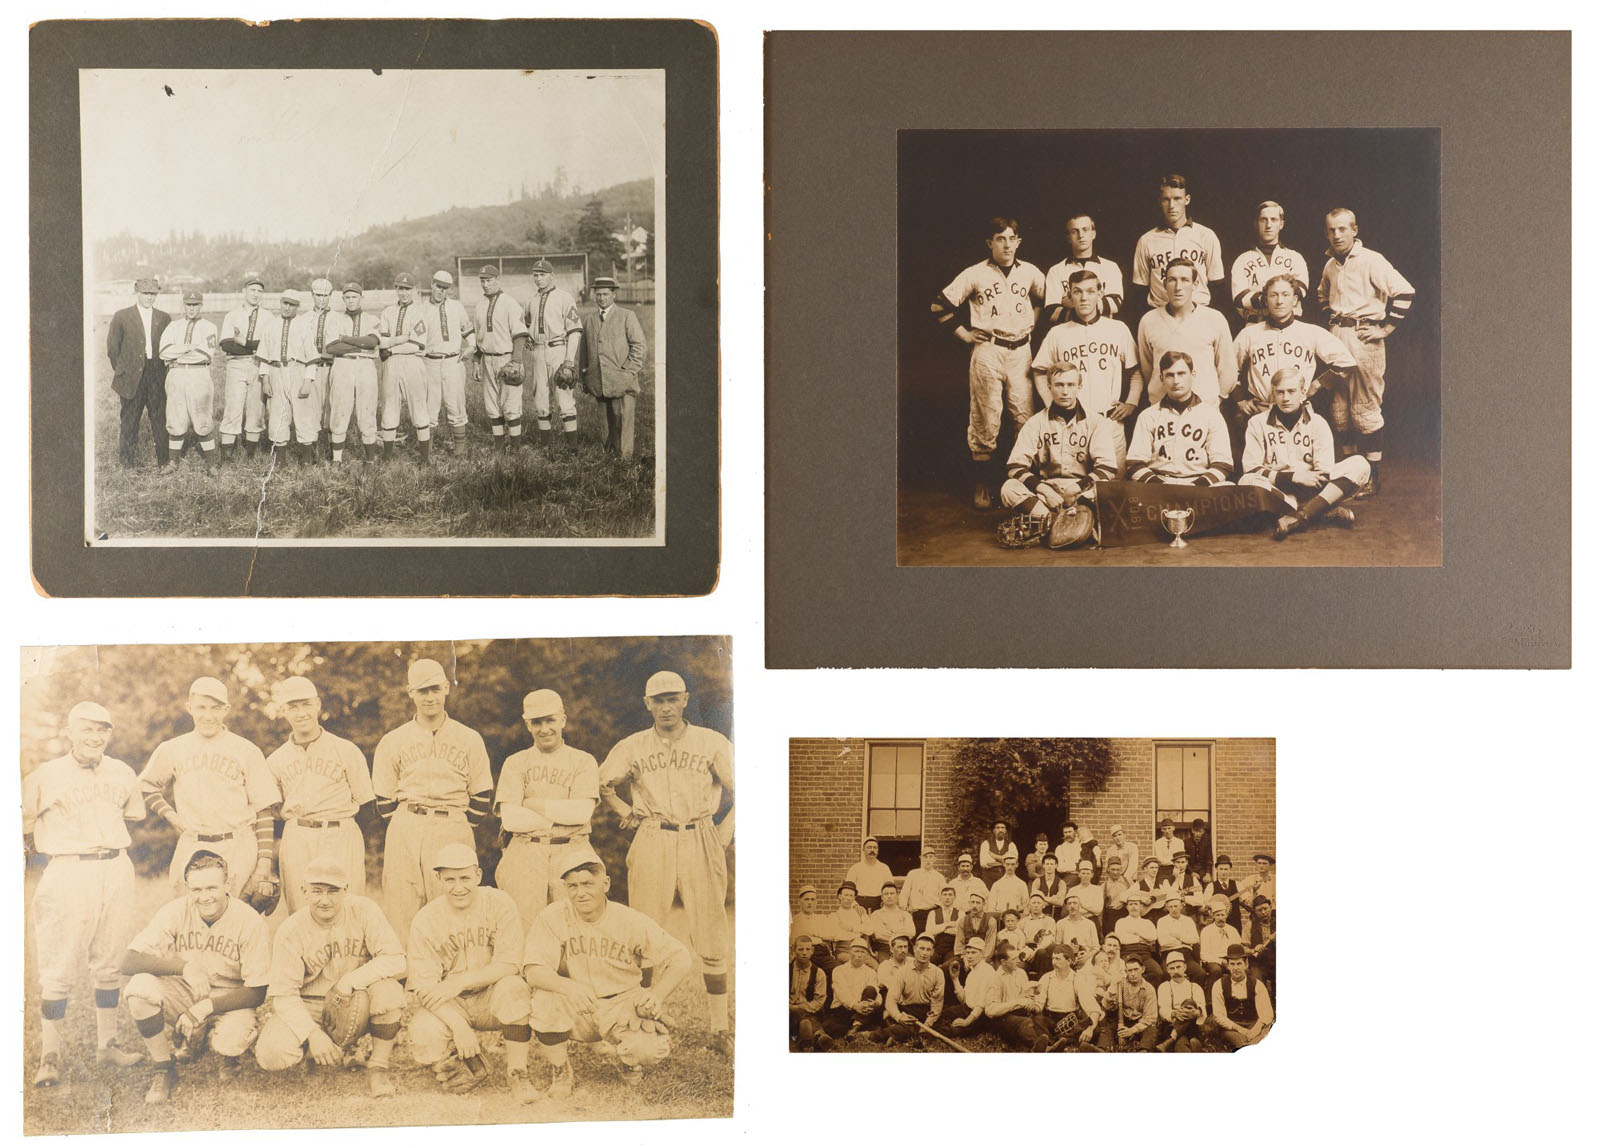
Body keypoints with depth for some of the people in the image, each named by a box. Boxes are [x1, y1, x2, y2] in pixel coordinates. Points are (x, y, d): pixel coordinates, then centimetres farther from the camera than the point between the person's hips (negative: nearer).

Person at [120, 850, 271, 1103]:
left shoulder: (251, 922, -18)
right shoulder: (175, 912, -12)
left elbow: (256, 993, -15)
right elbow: (128, 961, -21)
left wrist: (206, 1007, -28)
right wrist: (185, 966, -33)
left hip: (229, 1000, -2)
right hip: (184, 995, 2)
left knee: (231, 1041, -34)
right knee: (140, 986, -27)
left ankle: (230, 1059, 8)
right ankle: (164, 1070, -6)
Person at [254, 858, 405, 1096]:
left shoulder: (364, 911, -12)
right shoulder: (291, 932, -12)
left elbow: (396, 960, -17)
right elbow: (283, 994, -13)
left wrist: (350, 981, -26)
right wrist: (313, 1033, -25)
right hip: (309, 1007, 1)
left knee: (389, 990, -33)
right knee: (272, 1055, -26)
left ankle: (379, 1068, -12)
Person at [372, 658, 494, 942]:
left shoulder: (469, 740, 8)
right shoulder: (392, 742, 10)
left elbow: (481, 797, 10)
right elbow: (384, 800, 12)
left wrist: (458, 831, 3)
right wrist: (406, 829, 4)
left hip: (453, 831, -1)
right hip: (404, 834, 1)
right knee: (401, 910, -5)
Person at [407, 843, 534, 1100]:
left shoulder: (499, 903, -10)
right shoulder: (425, 920, -9)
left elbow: (510, 963, -16)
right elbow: (424, 986, -14)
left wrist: (459, 982, -27)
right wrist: (458, 1025, -29)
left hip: (491, 999, 0)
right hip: (446, 1006, 0)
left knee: (513, 987, -33)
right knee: (425, 1041, -30)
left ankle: (517, 1071, -16)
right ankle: (469, 1063, 4)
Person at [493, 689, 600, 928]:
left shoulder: (583, 762, 11)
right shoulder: (515, 763, 13)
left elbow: (583, 811, -5)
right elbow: (510, 819, -1)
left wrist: (533, 804, -2)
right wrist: (562, 813, -2)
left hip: (571, 852, -1)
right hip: (526, 853, 1)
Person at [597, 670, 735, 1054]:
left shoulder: (713, 743, 4)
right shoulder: (631, 747, 8)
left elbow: (738, 791, 9)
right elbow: (602, 784, 21)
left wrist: (724, 830, 4)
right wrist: (628, 814, 10)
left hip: (700, 842, -1)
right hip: (651, 845, 1)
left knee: (711, 939, -2)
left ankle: (720, 1030, 3)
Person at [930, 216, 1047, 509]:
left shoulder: (1029, 272, 7)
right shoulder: (975, 274, -3)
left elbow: (1044, 297, 27)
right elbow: (940, 305, 0)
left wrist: (1033, 321, 15)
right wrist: (964, 333, -1)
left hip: (1021, 351, 3)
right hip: (987, 352, -3)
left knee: (1025, 415, 0)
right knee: (986, 419, -1)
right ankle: (981, 484, 6)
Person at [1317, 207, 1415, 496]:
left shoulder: (1370, 260, -10)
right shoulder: (1330, 266, 13)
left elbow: (1405, 291, -17)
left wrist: (1385, 329, -14)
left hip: (1363, 339, -7)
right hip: (1336, 339, 7)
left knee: (1365, 410, -5)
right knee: (1339, 409, 10)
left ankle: (1372, 475, 0)